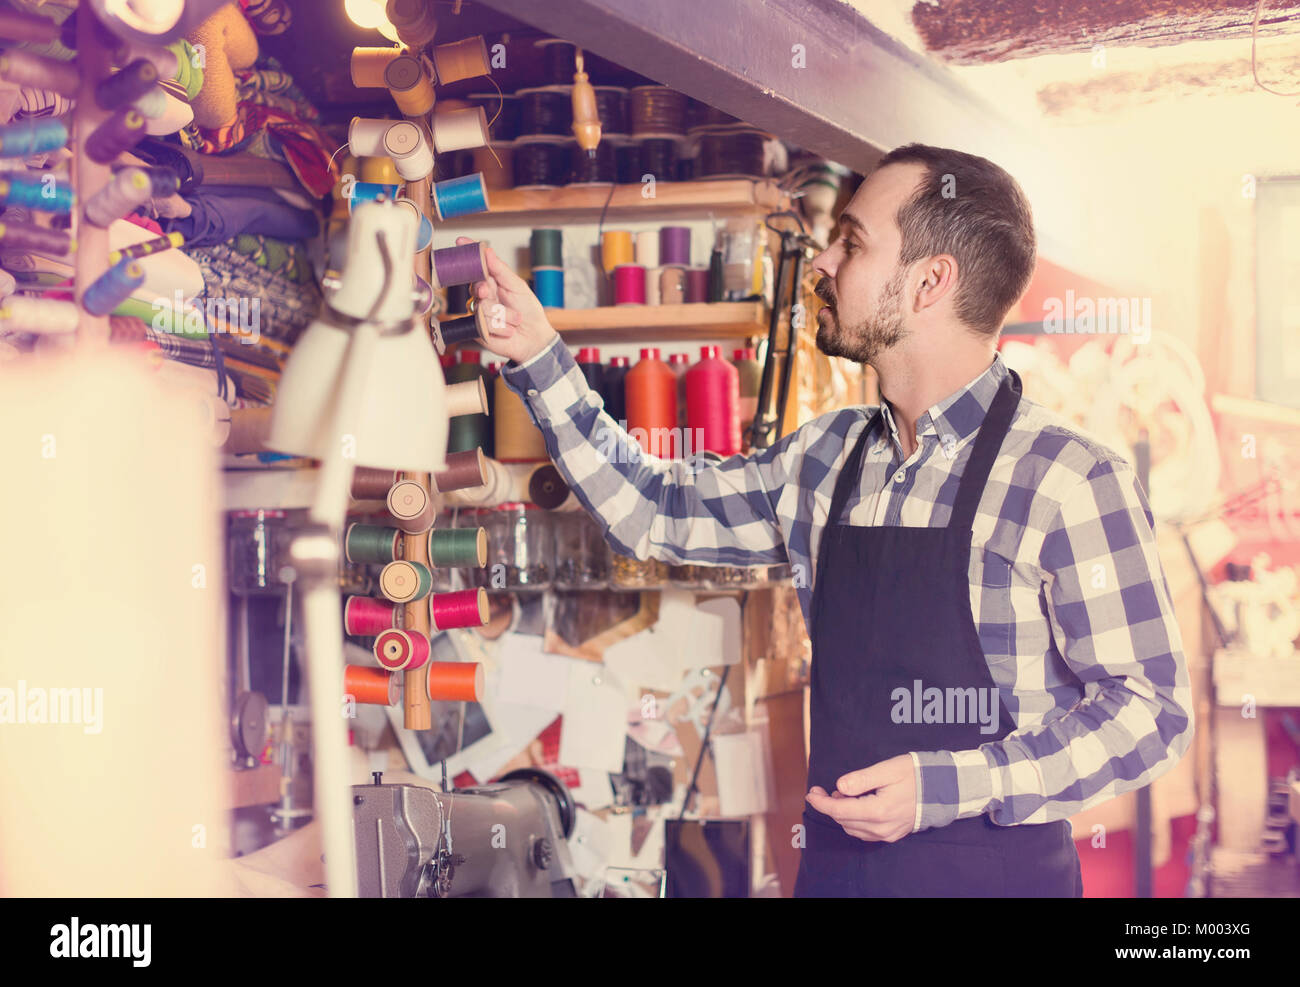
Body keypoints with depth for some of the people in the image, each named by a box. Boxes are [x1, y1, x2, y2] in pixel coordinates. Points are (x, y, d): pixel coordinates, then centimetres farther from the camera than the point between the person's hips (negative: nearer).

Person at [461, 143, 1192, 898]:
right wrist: (541, 360, 11)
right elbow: (653, 512, 17)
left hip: (996, 870, -6)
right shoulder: (827, 460, 6)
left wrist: (951, 787, -21)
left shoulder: (1067, 480, -14)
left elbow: (1150, 708, -14)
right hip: (836, 863, 6)